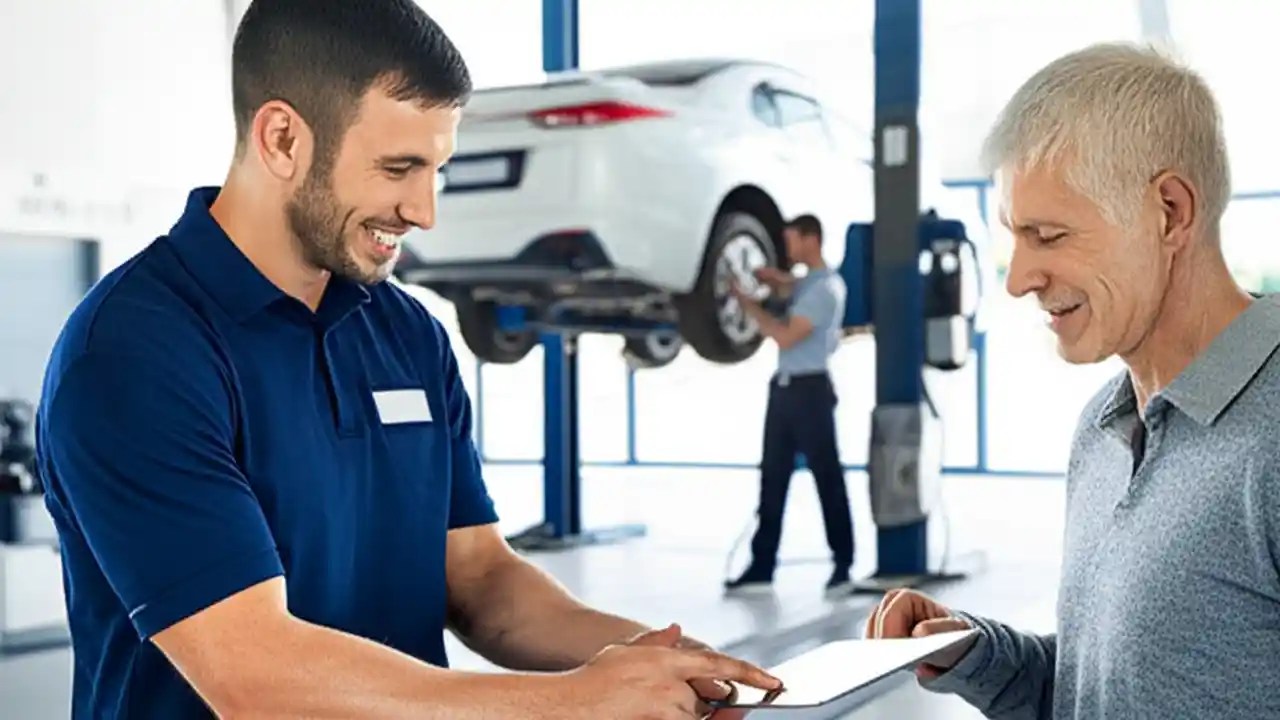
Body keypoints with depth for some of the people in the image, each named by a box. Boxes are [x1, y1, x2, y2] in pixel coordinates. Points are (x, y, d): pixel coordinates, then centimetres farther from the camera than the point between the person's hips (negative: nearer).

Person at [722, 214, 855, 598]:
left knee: (828, 479, -1)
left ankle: (843, 565, 7)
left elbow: (786, 336, -19)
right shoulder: (805, 283, 15)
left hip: (809, 390, -9)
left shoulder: (826, 287, -14)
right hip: (784, 387, 9)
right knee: (773, 479, 7)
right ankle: (762, 567, 10)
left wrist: (747, 303, -13)